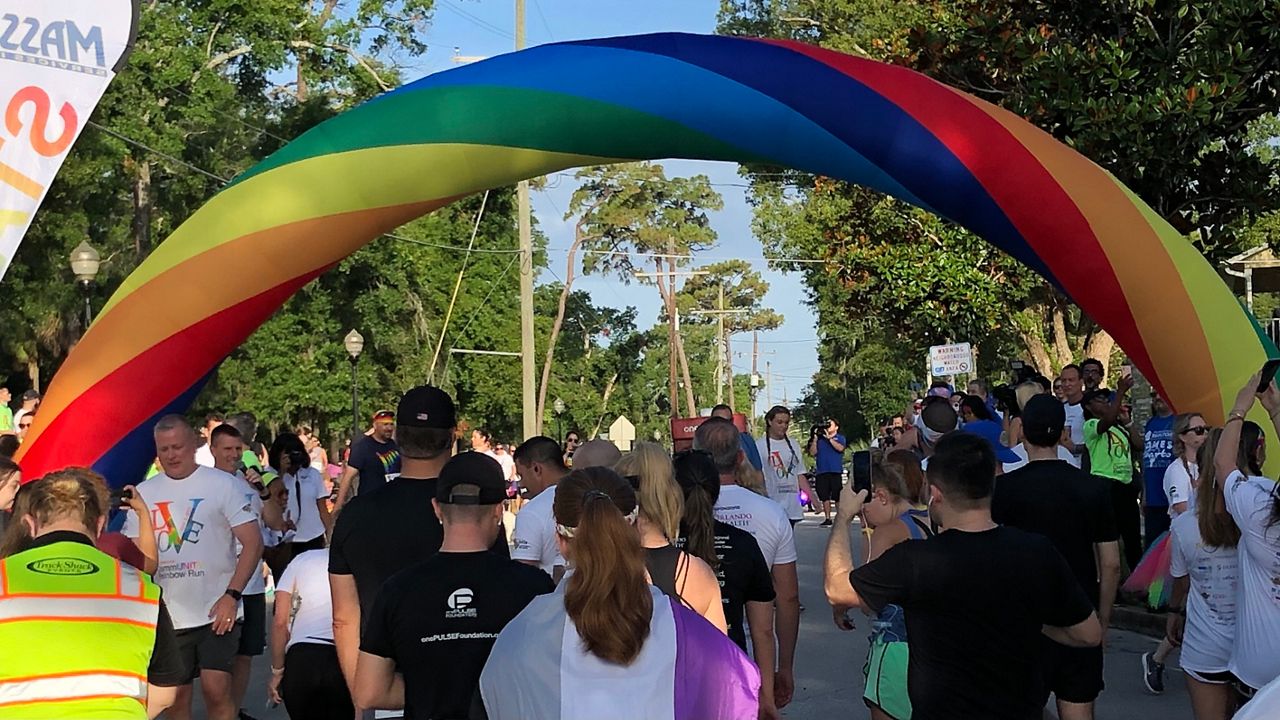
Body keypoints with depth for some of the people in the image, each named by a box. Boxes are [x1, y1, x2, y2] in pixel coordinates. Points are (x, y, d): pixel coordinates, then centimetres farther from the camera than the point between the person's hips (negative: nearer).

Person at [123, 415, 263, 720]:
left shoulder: (221, 484, -4)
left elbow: (253, 543, -7)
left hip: (216, 613, -4)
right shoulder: (144, 493, 8)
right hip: (166, 616, 4)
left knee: (216, 690, -10)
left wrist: (232, 595, -16)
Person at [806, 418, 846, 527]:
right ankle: (827, 519, 10)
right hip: (821, 472, 3)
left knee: (838, 496, -6)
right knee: (825, 497, 4)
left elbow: (840, 448, -13)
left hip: (835, 471, -3)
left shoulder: (840, 438, 7)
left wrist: (829, 438, -14)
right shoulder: (820, 439, 15)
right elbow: (812, 452, 8)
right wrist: (814, 439, -1)